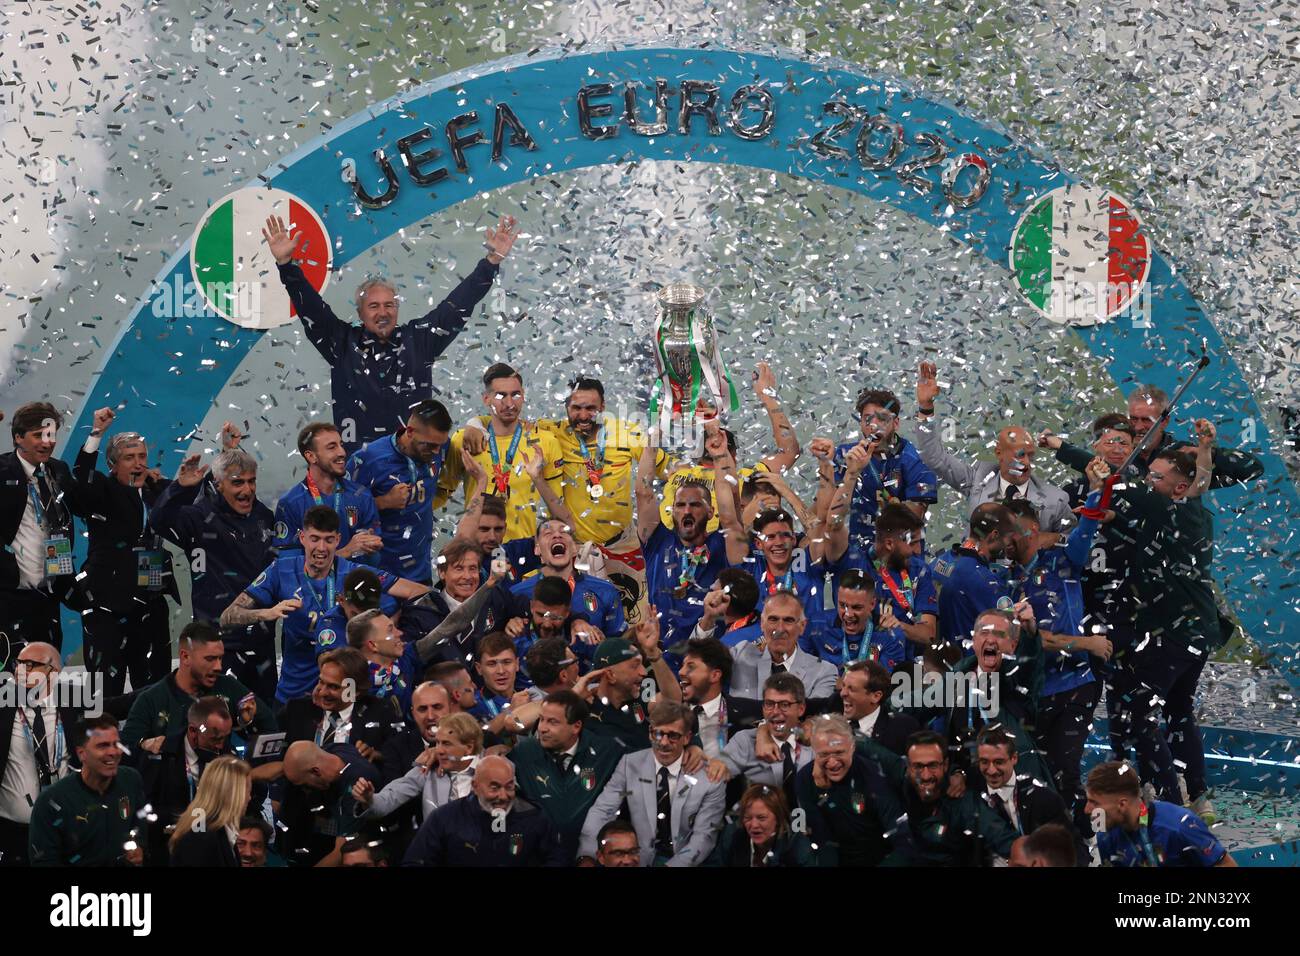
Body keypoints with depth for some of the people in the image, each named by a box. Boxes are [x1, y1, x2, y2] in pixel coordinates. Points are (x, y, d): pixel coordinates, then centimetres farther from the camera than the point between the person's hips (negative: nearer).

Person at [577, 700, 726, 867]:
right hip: (640, 860, 2)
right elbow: (602, 811, -4)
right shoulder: (629, 765, 2)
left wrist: (674, 865, -21)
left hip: (684, 861, -2)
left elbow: (704, 836, -5)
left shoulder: (709, 778, -3)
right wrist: (587, 858, -20)